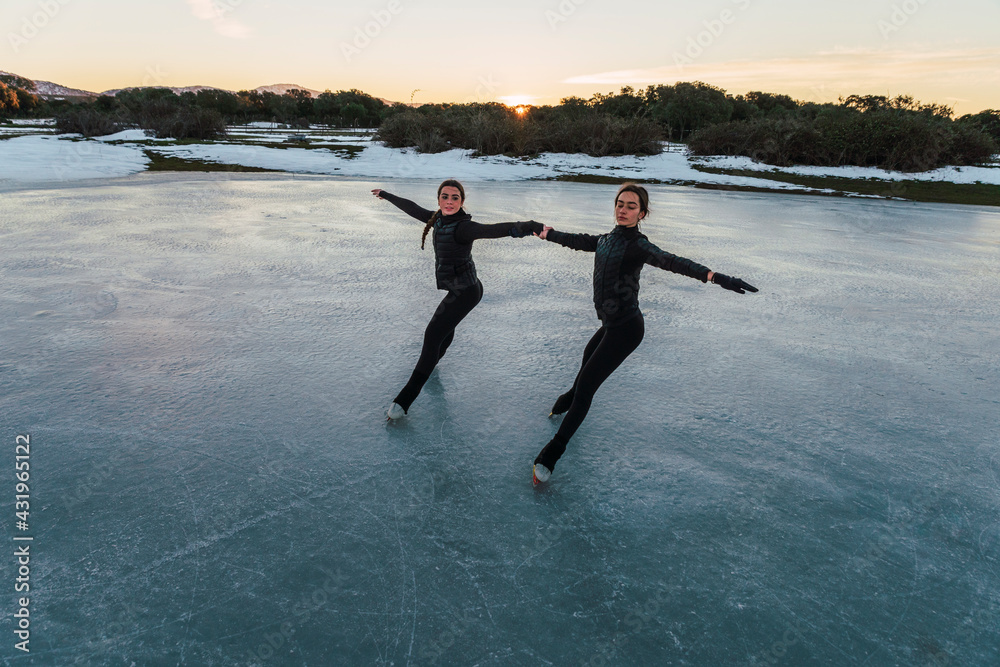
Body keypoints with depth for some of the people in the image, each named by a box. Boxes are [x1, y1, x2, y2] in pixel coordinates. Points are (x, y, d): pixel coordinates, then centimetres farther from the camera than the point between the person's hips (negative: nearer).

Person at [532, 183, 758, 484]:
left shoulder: (637, 245, -17)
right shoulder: (606, 239, 6)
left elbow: (671, 262, -32)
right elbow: (578, 241, 24)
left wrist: (714, 276, -46)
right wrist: (549, 234, 40)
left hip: (625, 329, -8)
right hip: (610, 324, 8)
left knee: (586, 387, -8)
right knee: (589, 358, 32)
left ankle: (552, 453, 0)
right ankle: (571, 398, 65)